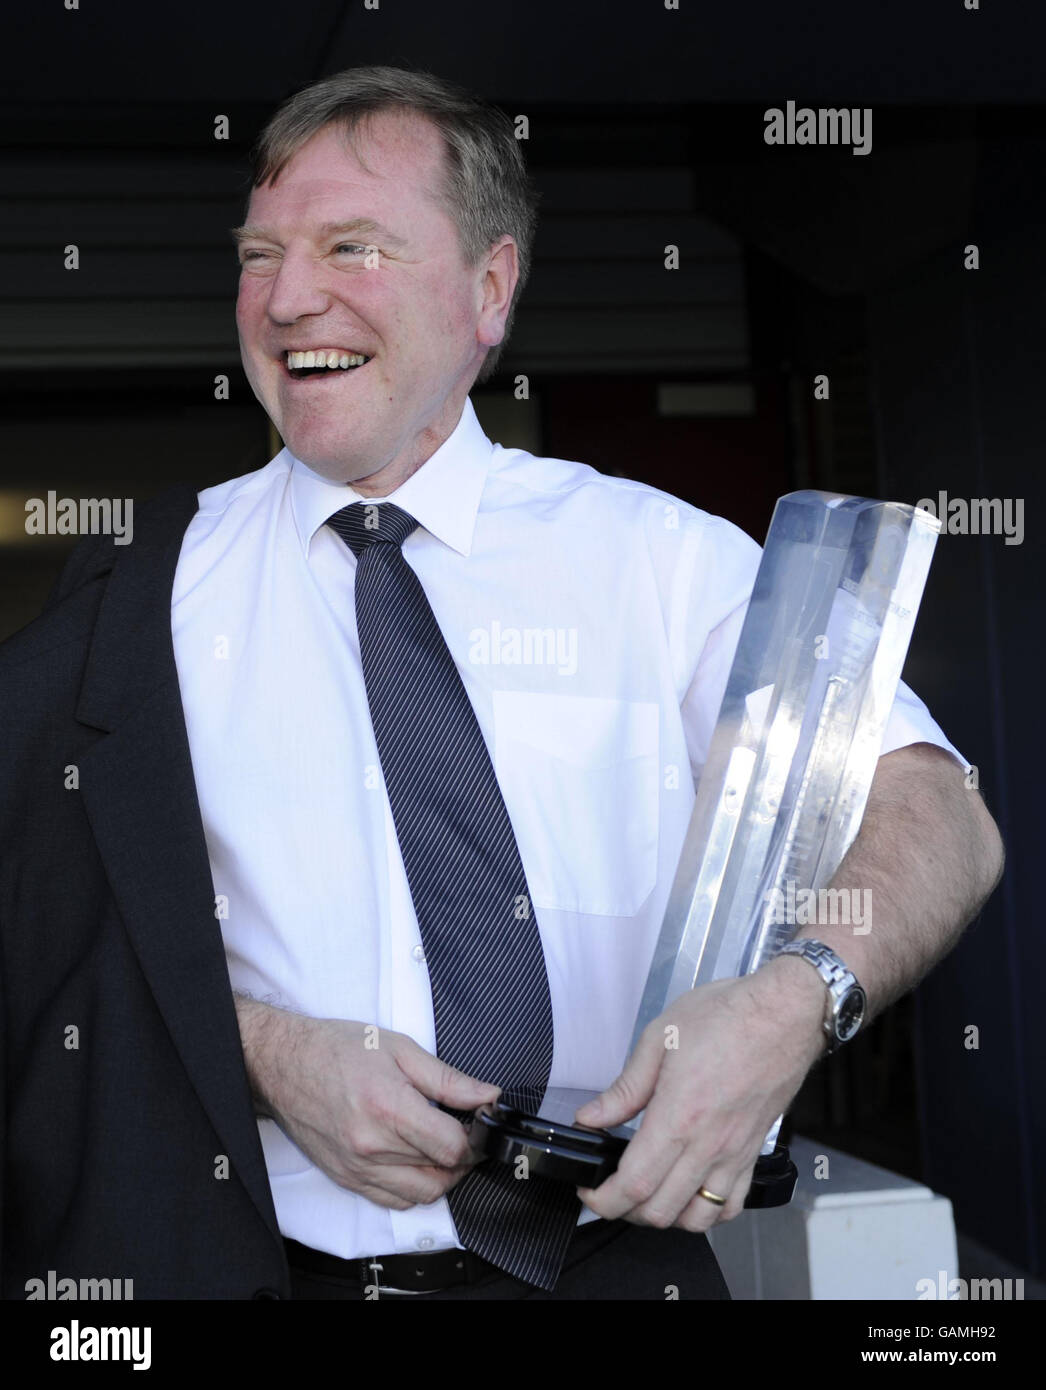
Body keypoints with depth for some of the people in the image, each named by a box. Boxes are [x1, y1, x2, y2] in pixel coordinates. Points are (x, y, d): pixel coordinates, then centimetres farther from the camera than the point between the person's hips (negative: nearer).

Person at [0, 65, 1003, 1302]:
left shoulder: (658, 554, 5)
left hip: (612, 1257, 0)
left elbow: (937, 815, -2)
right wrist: (265, 1051, -15)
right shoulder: (156, 581, 7)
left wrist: (791, 999, -20)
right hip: (272, 1259, 1)